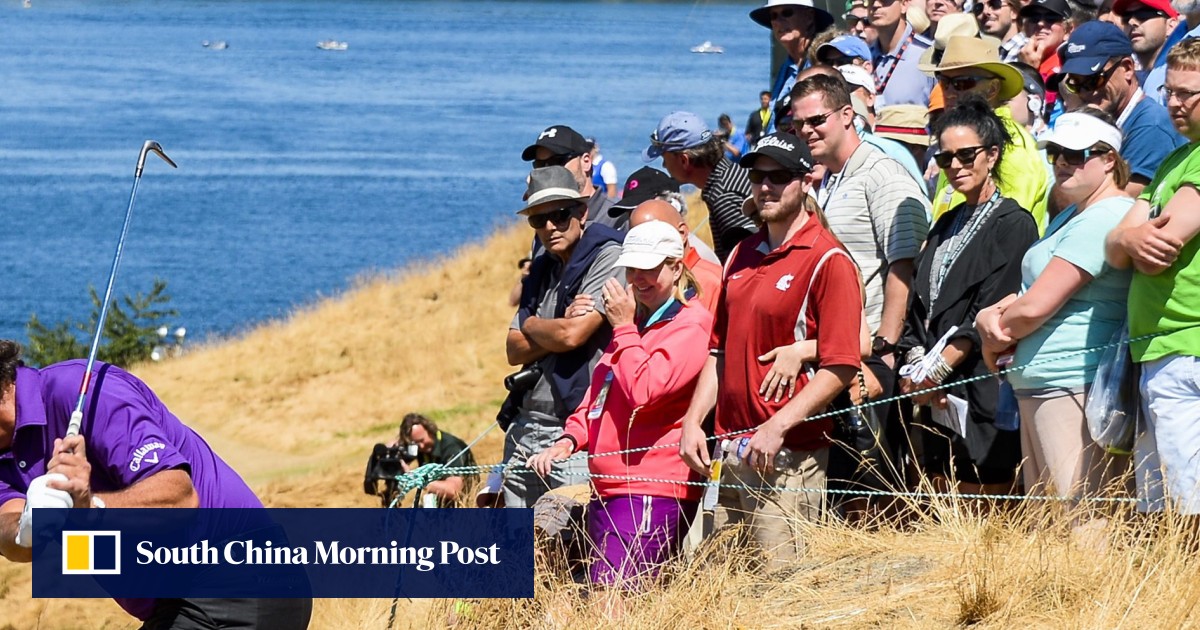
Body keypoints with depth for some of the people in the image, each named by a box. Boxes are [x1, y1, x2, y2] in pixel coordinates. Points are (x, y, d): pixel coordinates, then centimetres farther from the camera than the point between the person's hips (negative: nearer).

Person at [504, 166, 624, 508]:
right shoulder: (542, 270, 18)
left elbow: (572, 335, -16)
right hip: (524, 427, 8)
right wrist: (552, 332, -8)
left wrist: (531, 326, 4)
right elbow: (514, 350, 11)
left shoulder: (607, 258, -6)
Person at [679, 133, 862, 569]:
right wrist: (693, 421, 9)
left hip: (789, 455, -8)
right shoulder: (742, 256, 17)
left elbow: (840, 367, -14)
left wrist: (776, 427, -21)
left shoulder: (828, 261, -8)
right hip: (729, 451, 8)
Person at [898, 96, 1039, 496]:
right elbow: (920, 303, 13)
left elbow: (990, 315, -12)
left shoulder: (1013, 224, -5)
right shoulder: (946, 225, 19)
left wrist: (937, 369, -15)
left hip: (981, 395, -7)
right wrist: (915, 365, -3)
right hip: (937, 397, 7)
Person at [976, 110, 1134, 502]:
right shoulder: (1070, 217, 20)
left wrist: (997, 337, 1)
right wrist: (989, 316, -1)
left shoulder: (1102, 220, -15)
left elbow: (1035, 307, -18)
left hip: (1074, 392, -11)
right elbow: (1029, 292, 21)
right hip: (1035, 389, 11)